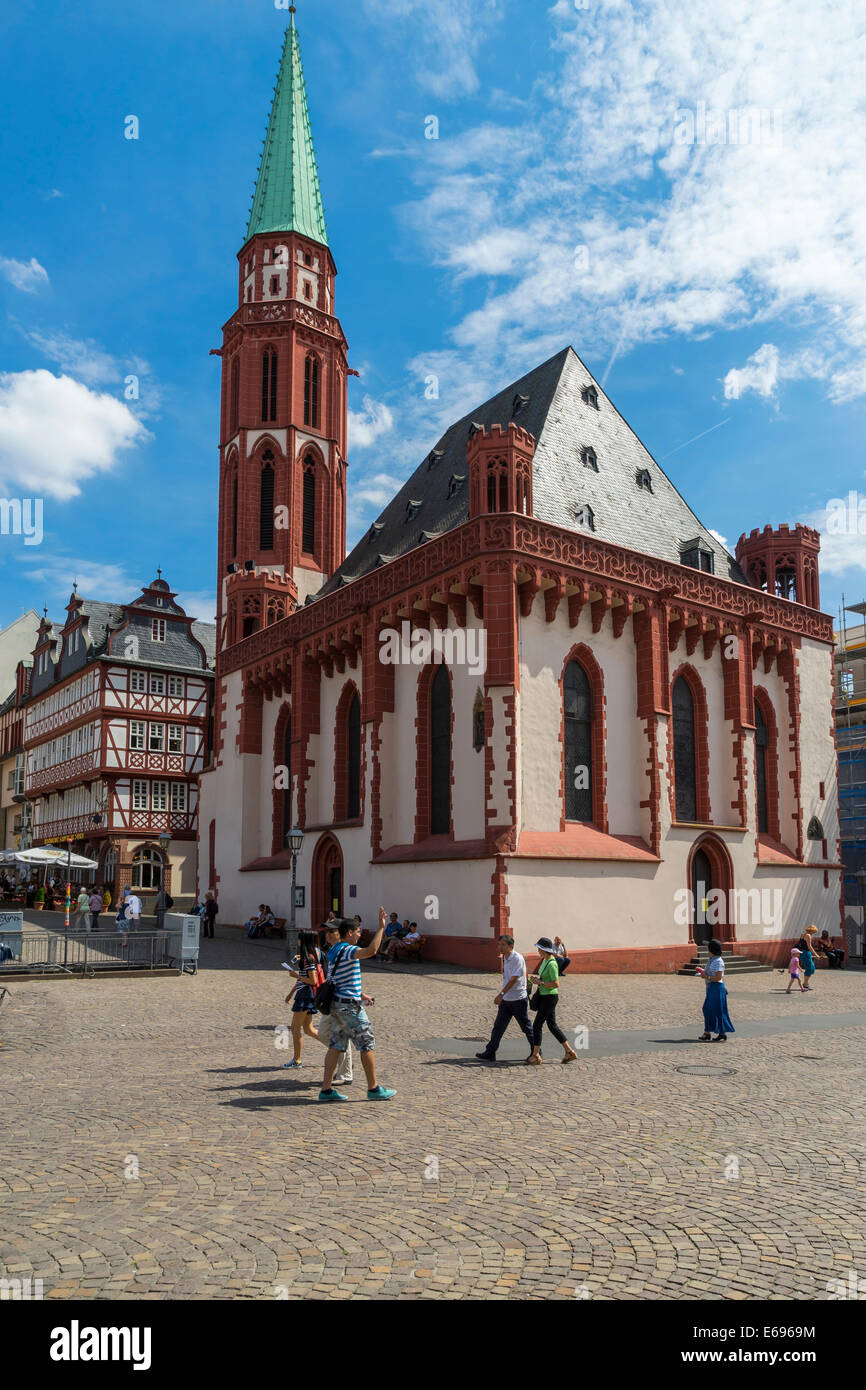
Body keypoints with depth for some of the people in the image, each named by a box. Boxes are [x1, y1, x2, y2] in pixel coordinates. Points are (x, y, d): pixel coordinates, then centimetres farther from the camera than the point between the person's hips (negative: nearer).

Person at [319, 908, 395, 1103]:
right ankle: (373, 1088, 8)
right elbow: (371, 950, -36)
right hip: (350, 1005, -9)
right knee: (367, 1045, 1)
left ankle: (326, 1089, 7)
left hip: (337, 1004, 9)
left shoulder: (333, 951, 14)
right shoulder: (347, 950, -17)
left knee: (336, 1046, 9)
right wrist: (381, 928, -28)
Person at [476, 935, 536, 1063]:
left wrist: (501, 994, -29)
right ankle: (490, 1053, 8)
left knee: (526, 1027, 6)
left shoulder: (518, 959, -18)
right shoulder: (504, 958, 8)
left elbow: (514, 979, -25)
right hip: (506, 999, 8)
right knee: (498, 1026, 5)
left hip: (518, 999, -8)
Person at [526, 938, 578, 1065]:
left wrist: (540, 982, -19)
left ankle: (535, 1056, 6)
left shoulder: (551, 964, -21)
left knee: (537, 1025, -3)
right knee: (552, 1025, 14)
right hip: (544, 996, 10)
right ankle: (569, 1052, 21)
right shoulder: (545, 960, 8)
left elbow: (556, 984, -23)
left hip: (550, 997, -10)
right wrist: (537, 978, 4)